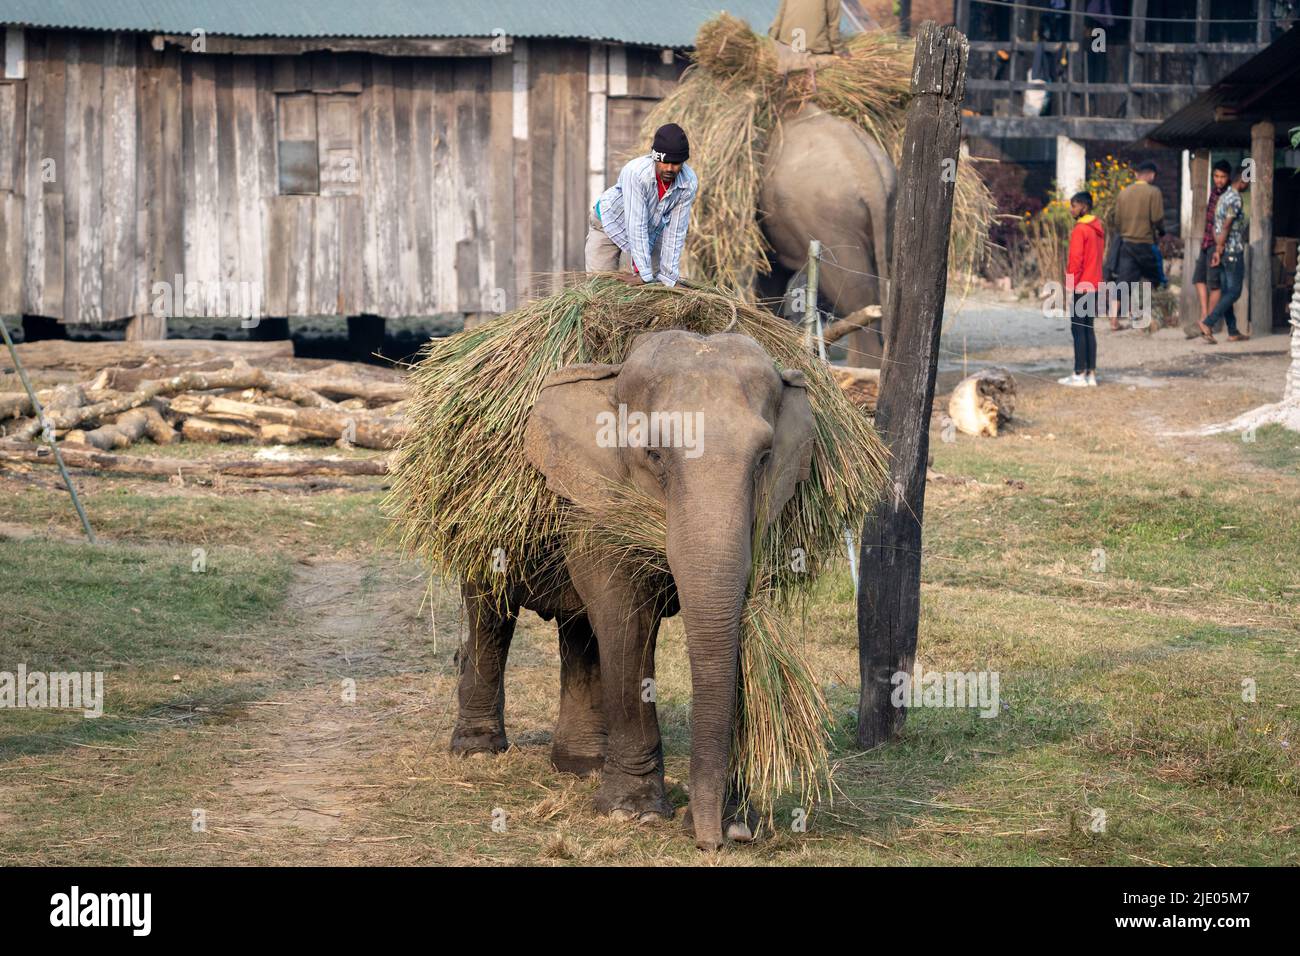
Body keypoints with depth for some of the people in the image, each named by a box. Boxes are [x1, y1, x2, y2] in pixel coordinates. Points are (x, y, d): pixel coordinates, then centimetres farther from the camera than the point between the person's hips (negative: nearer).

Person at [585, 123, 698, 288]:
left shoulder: (689, 183, -28)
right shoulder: (635, 173, -40)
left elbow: (675, 231, -21)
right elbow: (636, 225, -40)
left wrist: (667, 278, -21)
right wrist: (644, 275, -40)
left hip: (653, 229, 4)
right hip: (610, 223, -4)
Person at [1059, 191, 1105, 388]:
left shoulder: (1080, 230, -14)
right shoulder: (1099, 228, 13)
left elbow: (1076, 260, -17)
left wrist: (1070, 286, -13)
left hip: (1080, 287, -9)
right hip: (1095, 286, 9)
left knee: (1078, 329, -6)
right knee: (1089, 328, 11)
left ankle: (1079, 375, -8)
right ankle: (1091, 373, 10)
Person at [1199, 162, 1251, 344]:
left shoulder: (1223, 197, 15)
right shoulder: (1235, 199, -14)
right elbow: (1226, 227, -19)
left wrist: (1218, 250, 14)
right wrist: (1220, 249, -15)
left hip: (1224, 252, 9)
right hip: (1234, 252, -9)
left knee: (1226, 292, 9)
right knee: (1234, 292, -7)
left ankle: (1233, 332, 12)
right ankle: (1208, 323, -17)